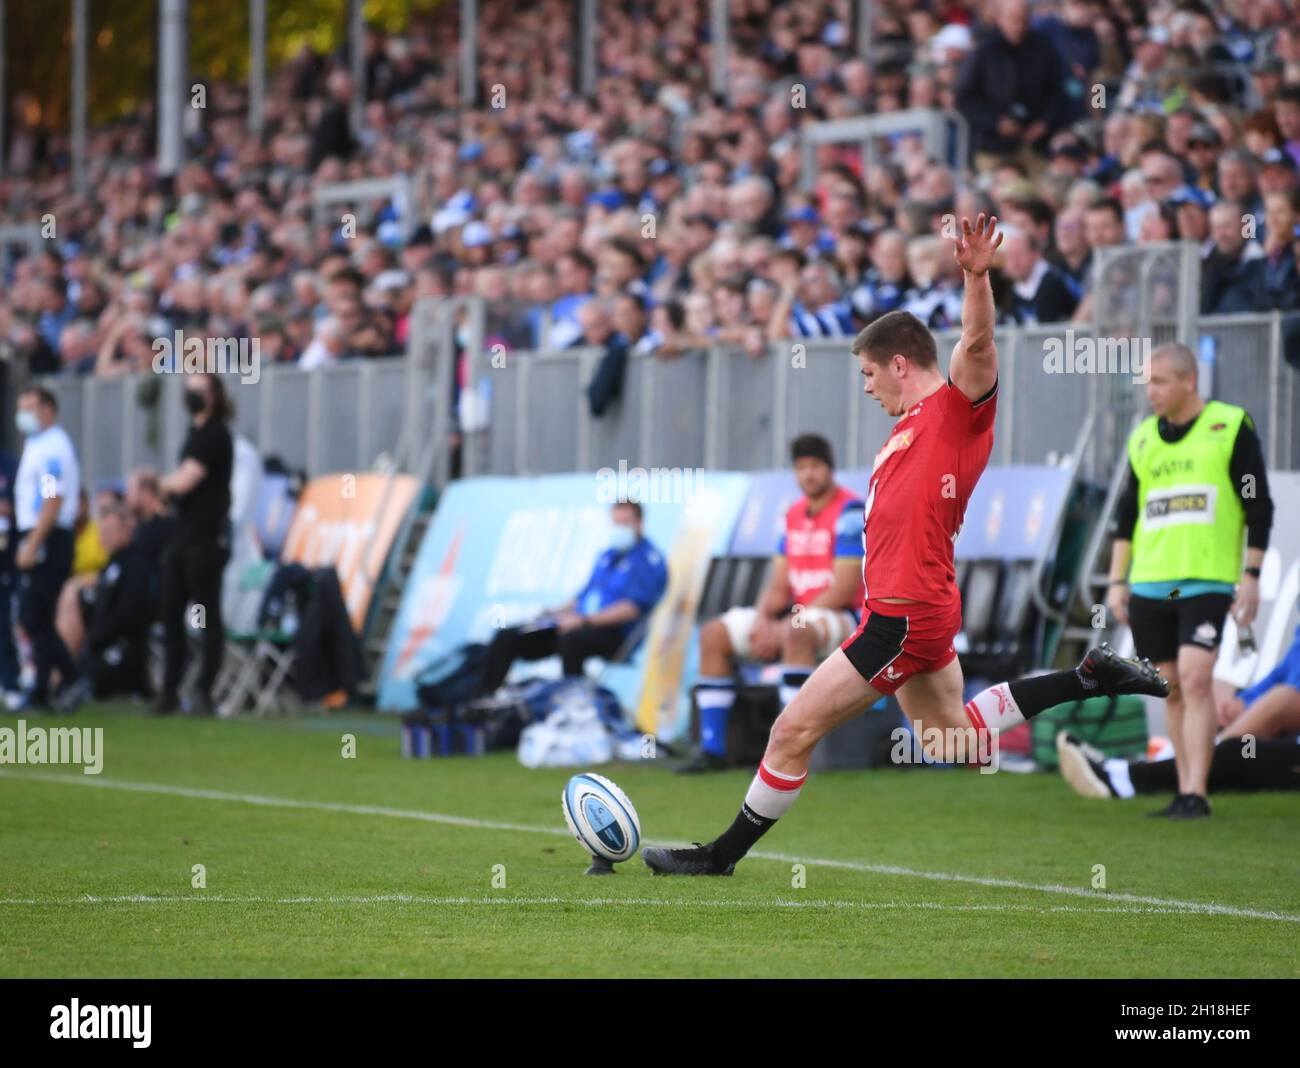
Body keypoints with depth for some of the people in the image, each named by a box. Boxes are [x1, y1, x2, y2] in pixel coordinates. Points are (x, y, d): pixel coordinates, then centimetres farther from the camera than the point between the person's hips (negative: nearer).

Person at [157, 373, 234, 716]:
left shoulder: (215, 434, -11)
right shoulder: (196, 432, 17)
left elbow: (184, 481, -16)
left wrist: (159, 482, 2)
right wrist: (165, 486, 2)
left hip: (207, 537, -9)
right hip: (184, 534, 9)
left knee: (208, 616, -4)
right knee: (171, 612, 7)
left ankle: (204, 692, -1)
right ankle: (170, 691, 10)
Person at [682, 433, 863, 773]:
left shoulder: (850, 512, -13)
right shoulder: (795, 514, 12)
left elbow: (843, 590, -19)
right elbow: (778, 585, 13)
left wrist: (788, 623, -20)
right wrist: (763, 618, -9)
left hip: (842, 619, -9)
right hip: (798, 615, 9)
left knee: (794, 633, -40)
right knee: (713, 634, -1)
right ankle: (712, 749, -6)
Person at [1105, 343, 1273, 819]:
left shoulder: (1231, 427, -1)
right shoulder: (1143, 438, 13)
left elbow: (1258, 506, -1)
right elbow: (1127, 514, 17)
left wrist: (1252, 576, -6)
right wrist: (1117, 581, 12)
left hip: (1207, 583, -5)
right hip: (1149, 584, 5)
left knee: (1195, 679, -16)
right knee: (1171, 689, 7)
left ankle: (1196, 794, -16)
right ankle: (1185, 792, 15)